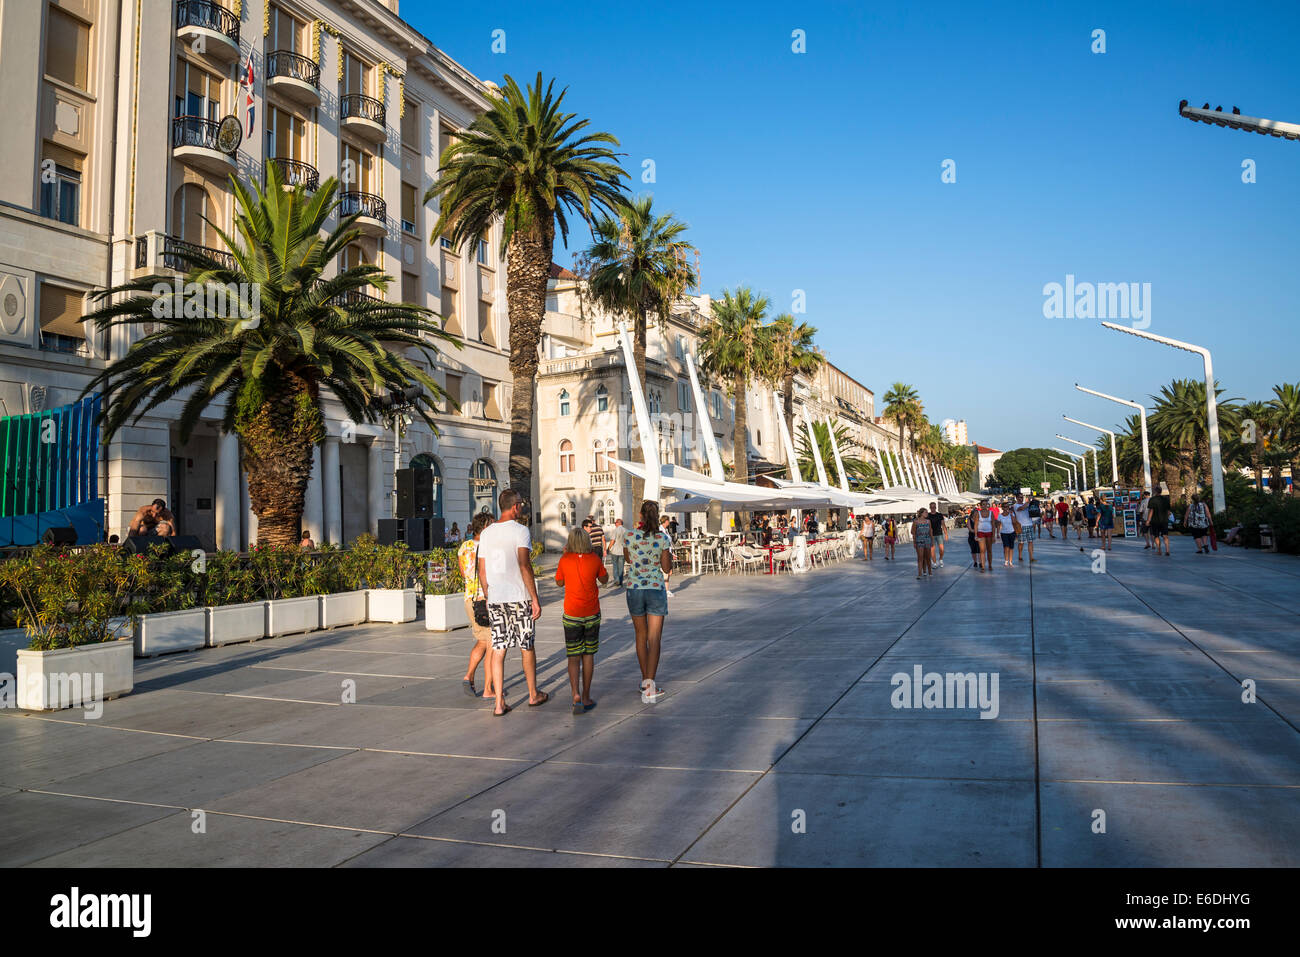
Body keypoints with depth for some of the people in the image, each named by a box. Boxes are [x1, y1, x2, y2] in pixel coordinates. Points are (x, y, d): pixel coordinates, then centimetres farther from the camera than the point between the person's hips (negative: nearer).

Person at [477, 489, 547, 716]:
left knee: (498, 650, 5)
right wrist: (535, 599, -15)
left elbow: (482, 571, 10)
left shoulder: (487, 533, 8)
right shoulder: (520, 530, -9)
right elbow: (524, 565, -18)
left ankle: (500, 704, 3)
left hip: (495, 599, 4)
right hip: (519, 597, -4)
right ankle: (533, 695, 25)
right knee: (527, 647, 11)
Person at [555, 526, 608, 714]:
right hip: (592, 614, 1)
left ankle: (576, 695, -15)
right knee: (588, 655, 13)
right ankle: (586, 697, 19)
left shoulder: (565, 560, -8)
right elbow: (604, 579, 9)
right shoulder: (594, 559, -6)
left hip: (571, 615, -1)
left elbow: (559, 583, 7)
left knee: (573, 657, 4)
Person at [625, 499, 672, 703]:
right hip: (656, 589, -2)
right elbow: (667, 568, -4)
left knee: (641, 635, 18)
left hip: (634, 589, 2)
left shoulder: (630, 536, -5)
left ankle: (645, 680, 29)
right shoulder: (662, 538, -9)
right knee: (654, 639, -1)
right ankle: (650, 686, -10)